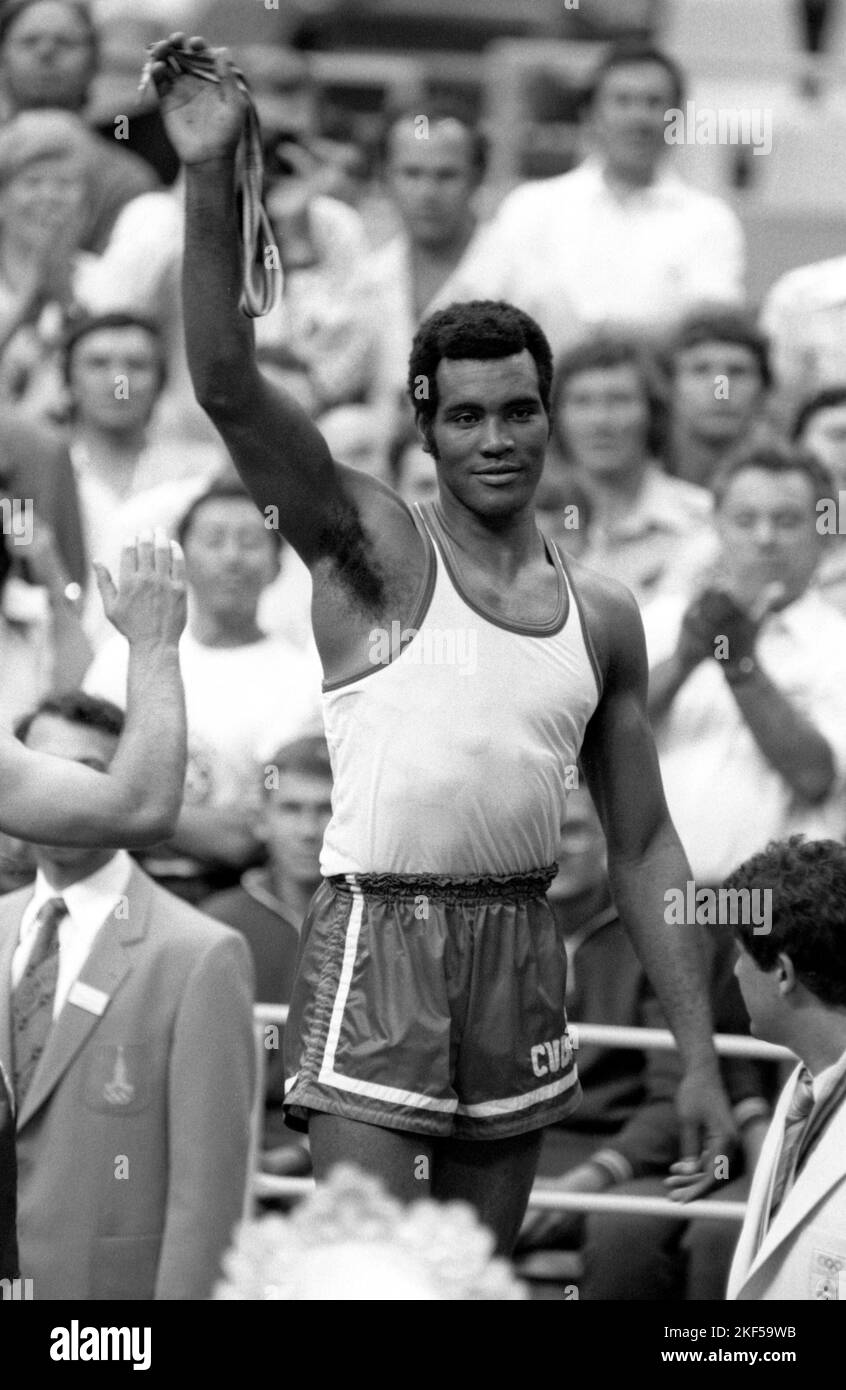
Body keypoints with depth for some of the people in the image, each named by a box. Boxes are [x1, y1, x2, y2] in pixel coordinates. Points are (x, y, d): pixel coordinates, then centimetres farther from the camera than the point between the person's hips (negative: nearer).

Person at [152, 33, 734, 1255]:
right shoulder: (377, 553, -3)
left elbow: (644, 846, 14)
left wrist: (699, 1054, 9)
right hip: (379, 933, -5)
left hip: (519, 948, 5)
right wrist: (211, 178, -29)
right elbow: (228, 385, -17)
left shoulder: (601, 619, 11)